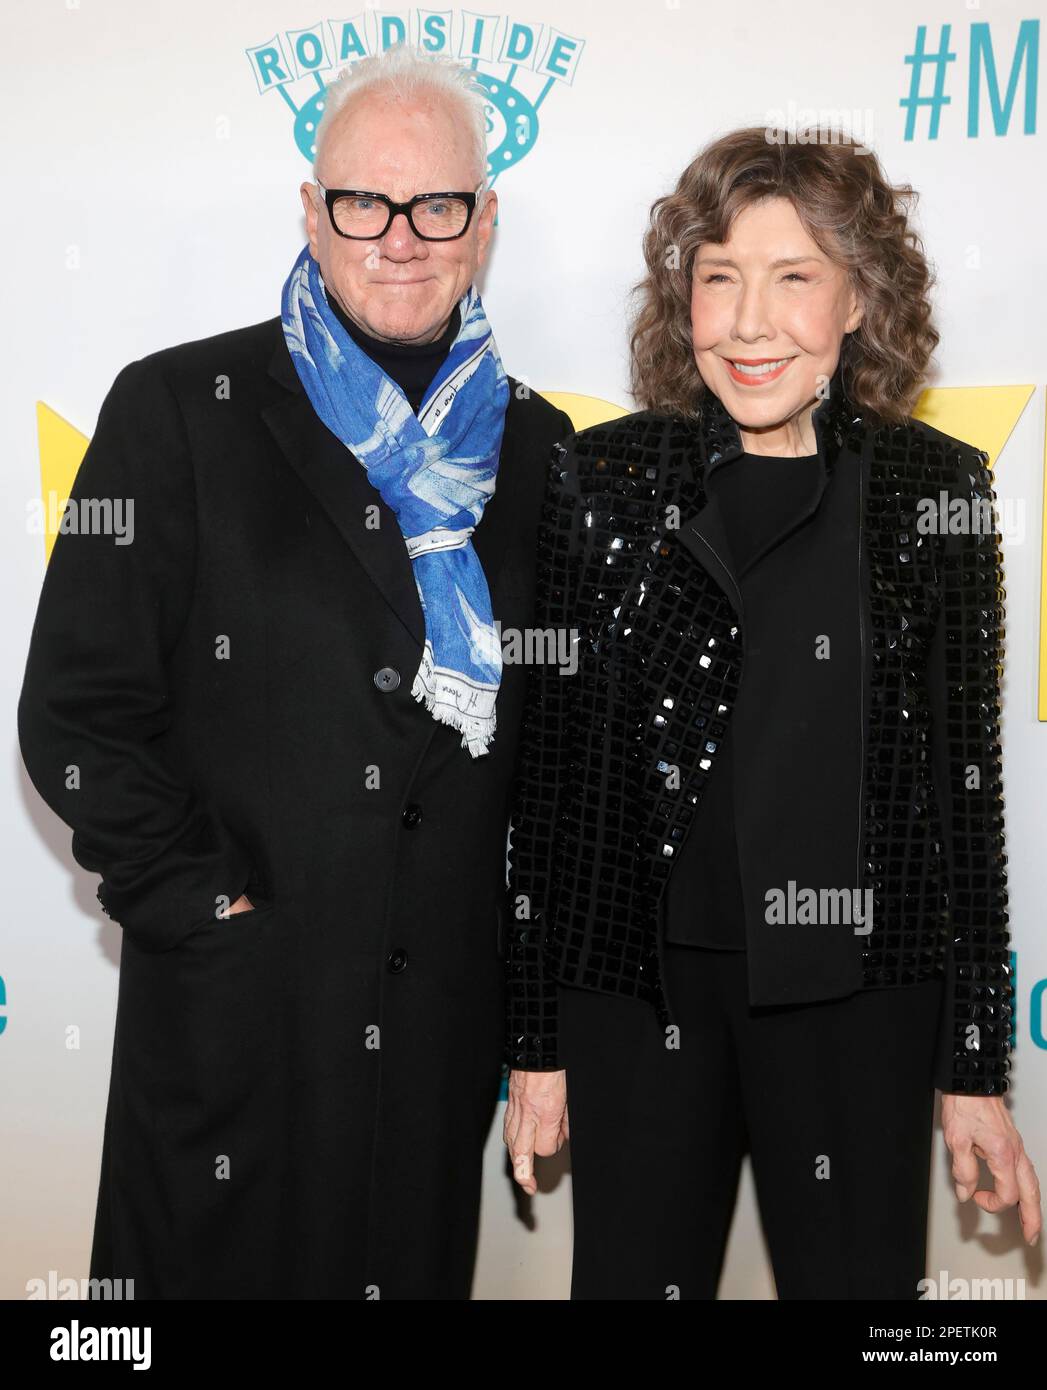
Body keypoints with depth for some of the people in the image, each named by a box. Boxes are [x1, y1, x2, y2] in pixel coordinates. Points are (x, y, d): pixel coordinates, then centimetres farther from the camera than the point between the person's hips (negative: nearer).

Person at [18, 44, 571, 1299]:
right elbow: (76, 709, -7)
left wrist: (540, 977, 4)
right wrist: (196, 903, -11)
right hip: (231, 1013, -3)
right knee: (216, 1267, 11)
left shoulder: (534, 447, 6)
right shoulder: (181, 410, -4)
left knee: (415, 1266, 16)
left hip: (444, 1024, 3)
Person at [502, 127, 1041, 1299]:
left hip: (858, 996, 0)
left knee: (860, 1276, 12)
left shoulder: (935, 488, -1)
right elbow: (548, 767, 1)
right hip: (640, 990, 0)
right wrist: (535, 1042, 2)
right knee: (634, 1276, 12)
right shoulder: (605, 478, -2)